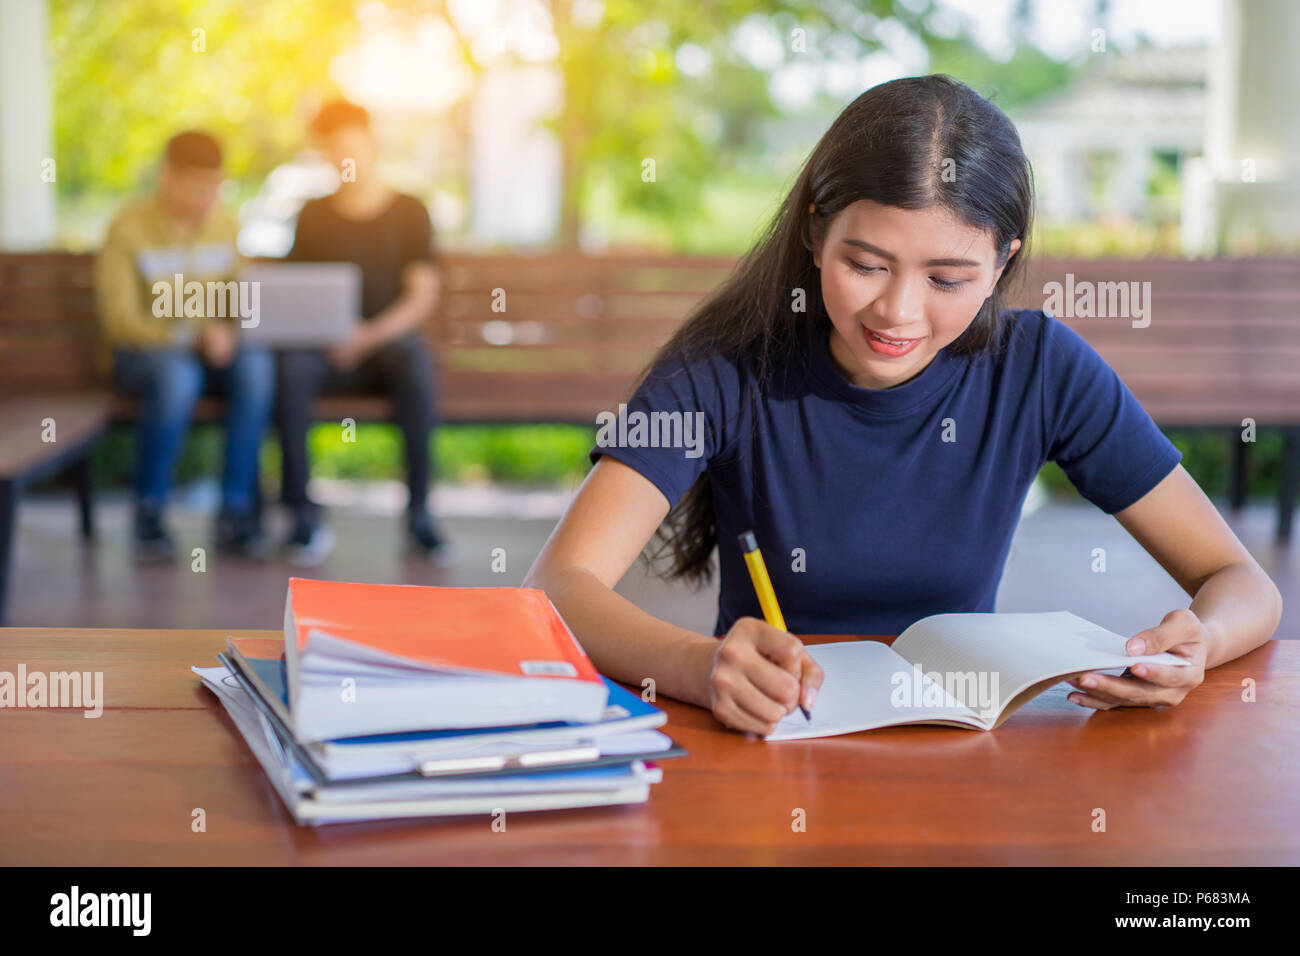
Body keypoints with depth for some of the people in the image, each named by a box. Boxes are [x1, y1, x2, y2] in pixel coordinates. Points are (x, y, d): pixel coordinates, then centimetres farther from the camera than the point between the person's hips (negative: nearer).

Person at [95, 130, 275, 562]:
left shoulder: (226, 225, 6)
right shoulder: (129, 229, -9)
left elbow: (242, 301, 9)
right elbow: (120, 320, -13)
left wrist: (229, 331, -15)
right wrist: (196, 336, -24)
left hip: (212, 347, 4)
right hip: (140, 349, -4)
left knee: (257, 365, -30)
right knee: (177, 376, -39)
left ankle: (236, 512, -25)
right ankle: (149, 514, -20)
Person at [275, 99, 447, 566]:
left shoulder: (409, 212, 9)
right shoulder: (313, 216, 16)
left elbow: (423, 295, -1)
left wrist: (371, 335, -16)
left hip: (390, 338, -2)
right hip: (327, 348, 2)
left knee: (415, 362, -37)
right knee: (292, 365, -33)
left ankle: (419, 513, -31)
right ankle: (304, 515, -31)